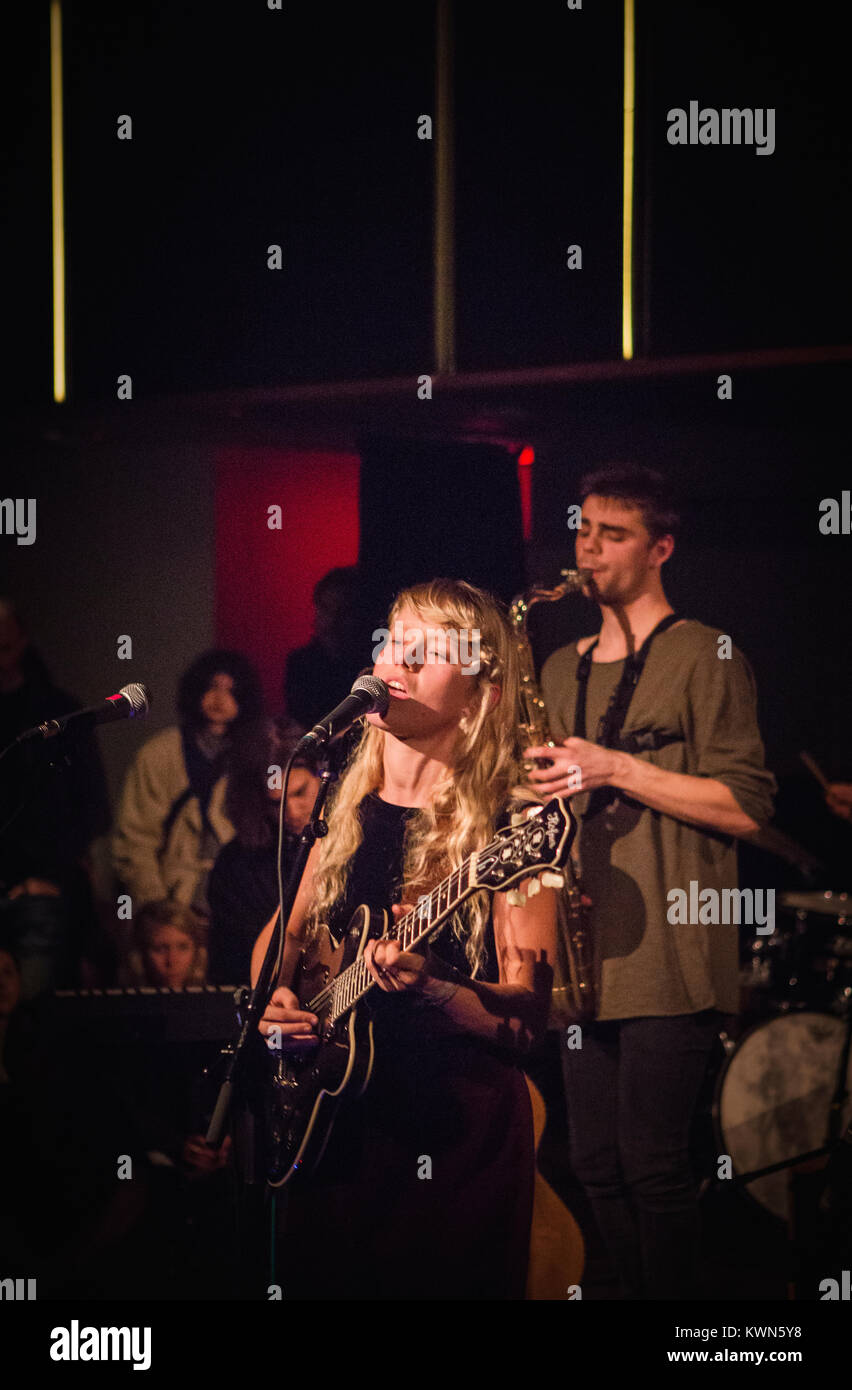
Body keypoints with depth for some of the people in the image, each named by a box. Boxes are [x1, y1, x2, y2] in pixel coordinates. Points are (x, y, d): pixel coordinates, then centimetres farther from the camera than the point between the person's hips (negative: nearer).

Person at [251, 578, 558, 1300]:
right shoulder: (347, 805, 6)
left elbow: (528, 1017, -17)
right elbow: (285, 931, 21)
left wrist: (429, 990, -33)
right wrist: (272, 997, 1)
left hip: (460, 1128, -6)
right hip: (334, 1115, 6)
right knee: (317, 1277, 15)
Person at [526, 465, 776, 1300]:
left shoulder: (704, 658, -2)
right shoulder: (563, 669, 19)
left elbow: (747, 807, -9)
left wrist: (617, 769, -15)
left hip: (667, 952, -7)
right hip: (587, 951, 7)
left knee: (651, 1164, -9)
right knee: (597, 1165, 7)